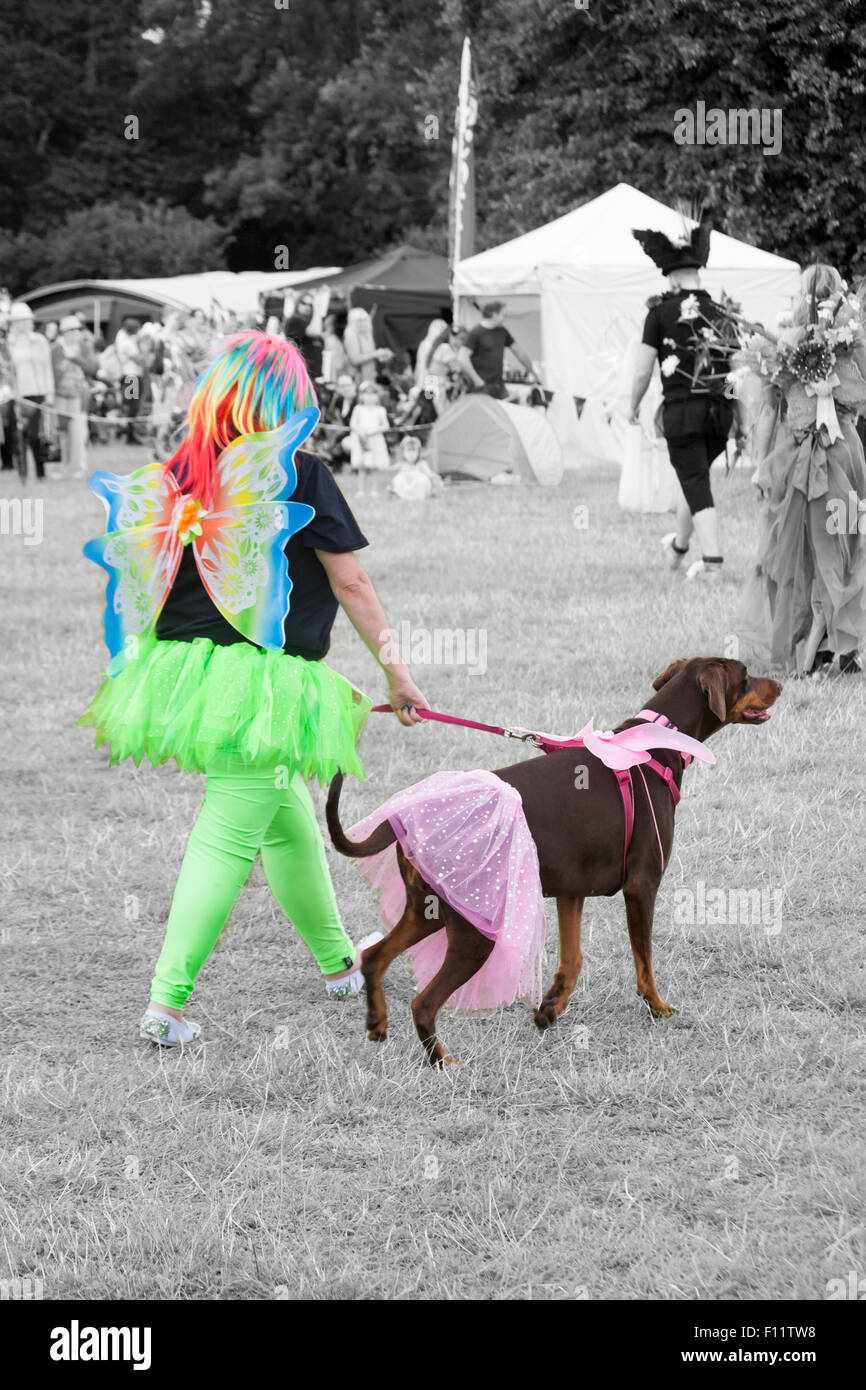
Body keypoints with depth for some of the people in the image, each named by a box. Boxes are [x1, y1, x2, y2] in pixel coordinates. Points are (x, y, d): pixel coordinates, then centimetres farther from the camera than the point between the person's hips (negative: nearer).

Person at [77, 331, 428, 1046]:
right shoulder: (299, 474, -8)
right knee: (228, 838, -3)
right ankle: (167, 1000, -7)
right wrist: (394, 666, 5)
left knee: (288, 823, 23)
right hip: (262, 679, -7)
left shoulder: (175, 478, 6)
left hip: (184, 668, 7)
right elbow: (350, 584, -4)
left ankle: (338, 962, 38)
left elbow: (159, 581, 11)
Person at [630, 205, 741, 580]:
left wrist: (633, 406, 11)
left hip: (681, 409, -4)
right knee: (696, 476, 23)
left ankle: (712, 562, -8)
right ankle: (678, 546, 40)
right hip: (719, 409, 4)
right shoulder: (722, 311, 4)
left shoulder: (661, 311, -5)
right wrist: (741, 418, 13)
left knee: (696, 483, 0)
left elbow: (642, 371, -5)